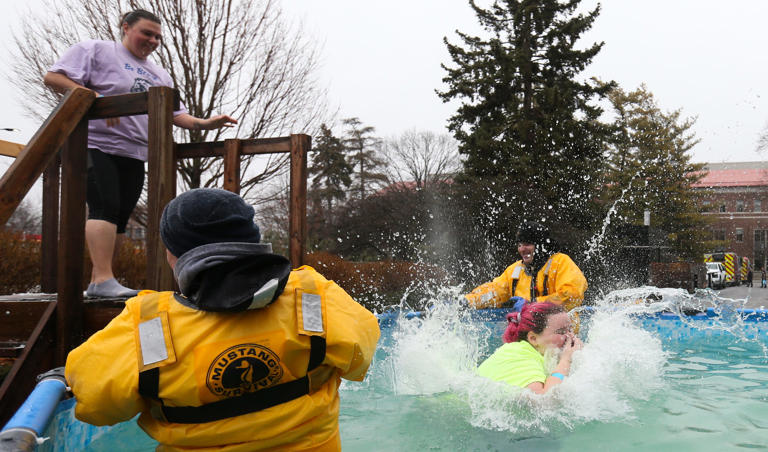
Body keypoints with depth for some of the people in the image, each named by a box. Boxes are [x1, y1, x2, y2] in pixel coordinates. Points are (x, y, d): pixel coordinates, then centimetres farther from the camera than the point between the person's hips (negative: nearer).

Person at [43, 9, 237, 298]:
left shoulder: (160, 75, 23)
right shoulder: (96, 50, 4)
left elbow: (175, 114, 18)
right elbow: (53, 77, -4)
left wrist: (204, 123, -1)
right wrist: (96, 99, -18)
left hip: (134, 154, 6)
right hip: (96, 144, -6)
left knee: (120, 217, 1)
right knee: (106, 208, -19)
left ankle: (97, 281, 5)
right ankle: (103, 280, -24)